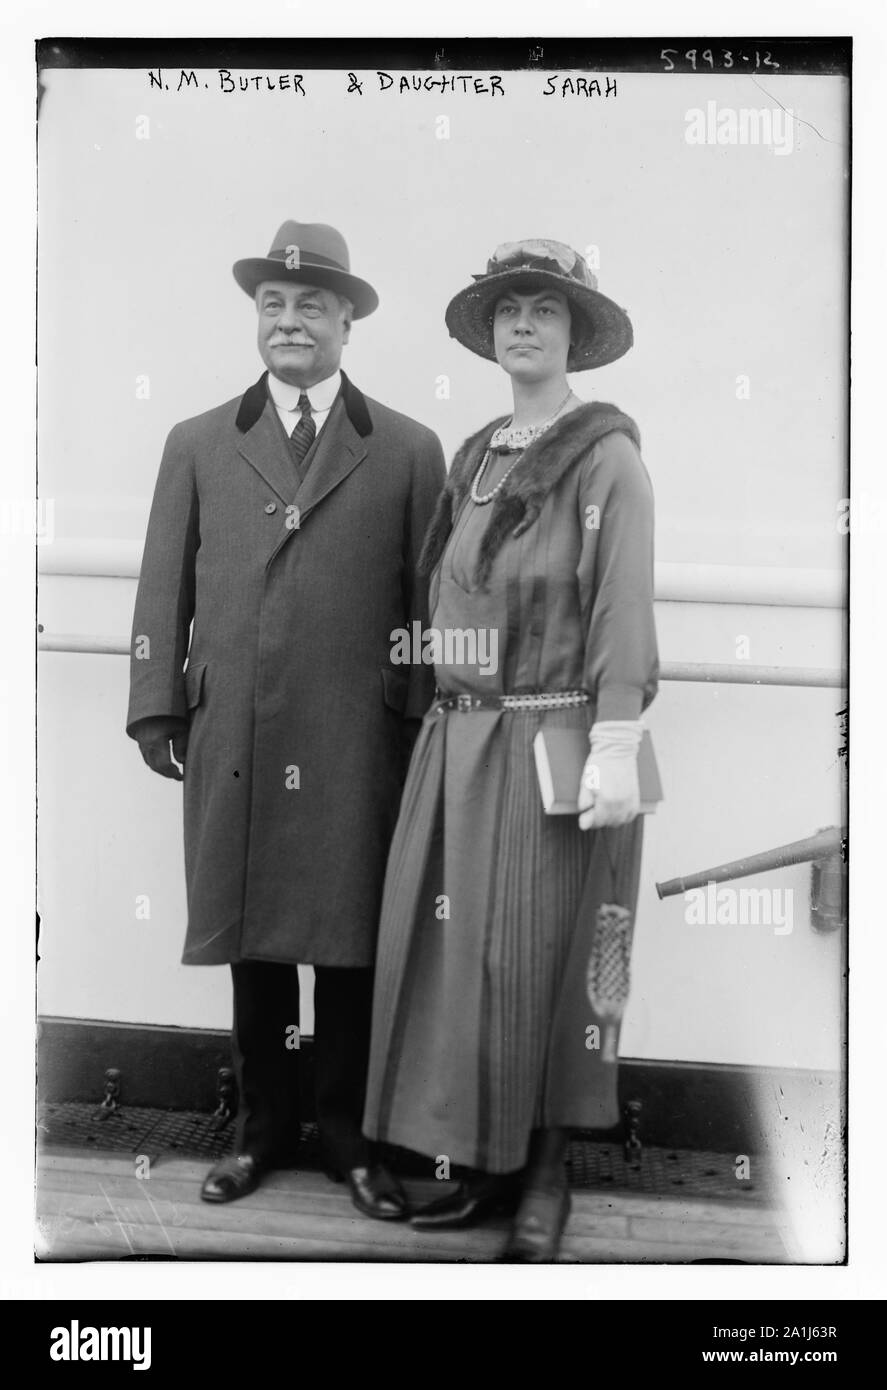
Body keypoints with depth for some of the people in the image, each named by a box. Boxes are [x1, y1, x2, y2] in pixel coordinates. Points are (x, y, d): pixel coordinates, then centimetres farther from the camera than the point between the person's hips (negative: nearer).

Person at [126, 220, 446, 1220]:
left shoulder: (409, 452, 7)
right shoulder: (197, 446, 12)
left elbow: (429, 601, 3)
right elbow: (163, 588, 9)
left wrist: (425, 726, -1)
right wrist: (157, 707, 2)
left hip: (357, 749, -1)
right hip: (232, 743, 2)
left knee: (351, 941, 6)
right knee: (249, 938, 10)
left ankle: (349, 1133, 24)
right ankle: (263, 1125, 28)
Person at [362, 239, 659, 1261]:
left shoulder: (608, 456, -5)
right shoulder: (473, 460, 15)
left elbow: (625, 607, -13)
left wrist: (615, 751, -20)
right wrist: (445, 736, 14)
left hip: (556, 744, -6)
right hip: (463, 743, 6)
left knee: (545, 960, 1)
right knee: (458, 951, 8)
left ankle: (547, 1178, 19)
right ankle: (487, 1161, 24)